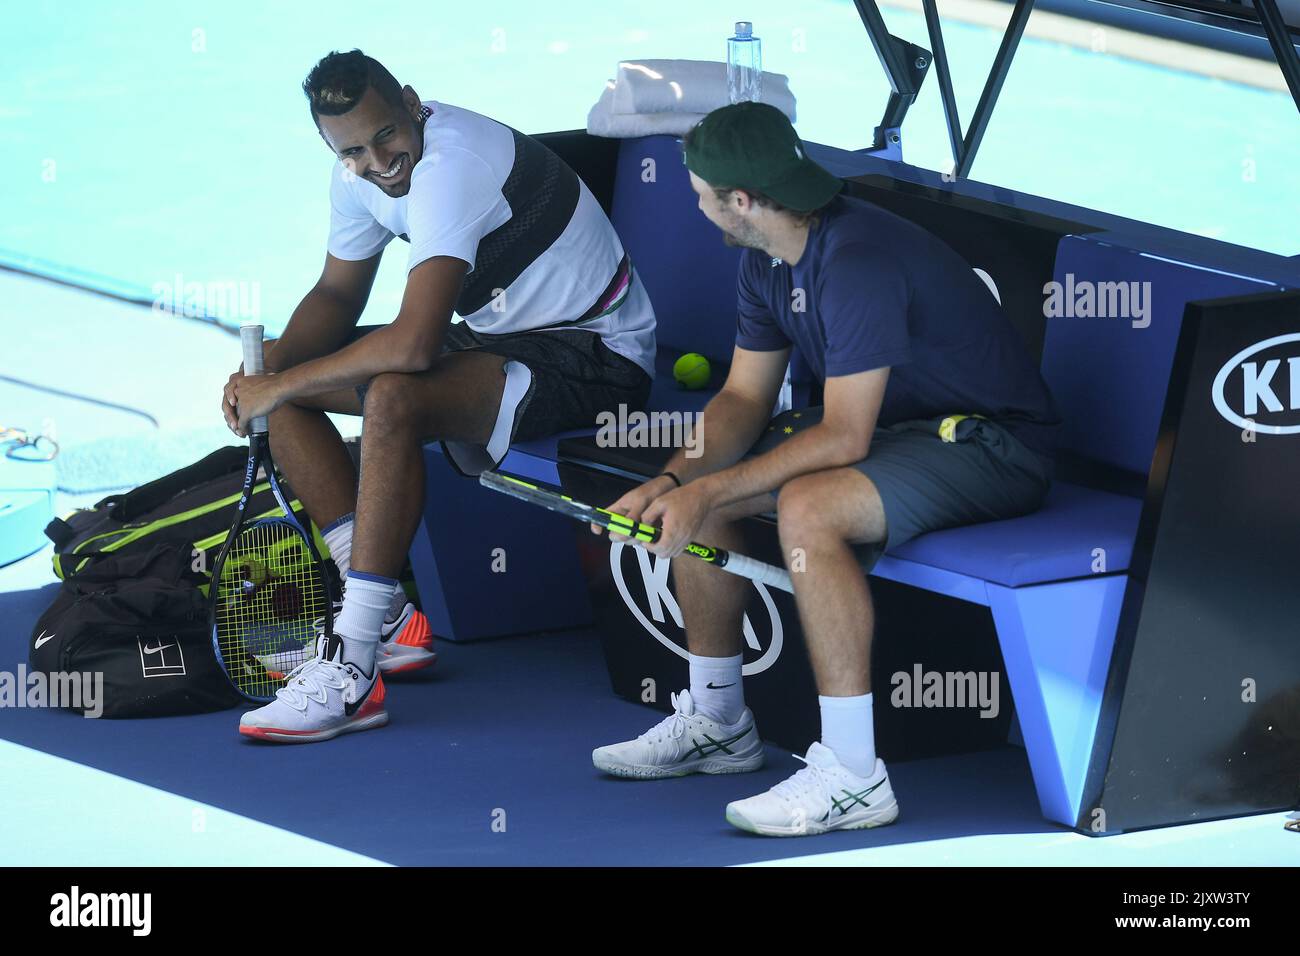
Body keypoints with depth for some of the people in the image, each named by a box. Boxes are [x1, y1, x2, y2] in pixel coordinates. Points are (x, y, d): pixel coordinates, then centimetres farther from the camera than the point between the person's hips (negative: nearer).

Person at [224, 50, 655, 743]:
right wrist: (271, 367, -8)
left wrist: (280, 386, -26)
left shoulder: (450, 166, -29)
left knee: (392, 400, -35)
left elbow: (413, 346, -36)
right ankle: (383, 613, -3)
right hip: (501, 335, 10)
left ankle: (354, 667, -31)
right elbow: (336, 296, 13)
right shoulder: (360, 172, -1)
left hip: (594, 355, -10)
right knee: (288, 391, 1)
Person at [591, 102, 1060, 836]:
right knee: (695, 490, 8)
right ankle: (717, 722, 20)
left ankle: (853, 776, -31)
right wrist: (672, 481, -11)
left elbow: (843, 439, -29)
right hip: (895, 419, 10)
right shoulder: (767, 261, 2)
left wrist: (710, 493, -27)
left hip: (992, 442, -10)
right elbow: (745, 396, 7)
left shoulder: (858, 261, -29)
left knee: (808, 507, -35)